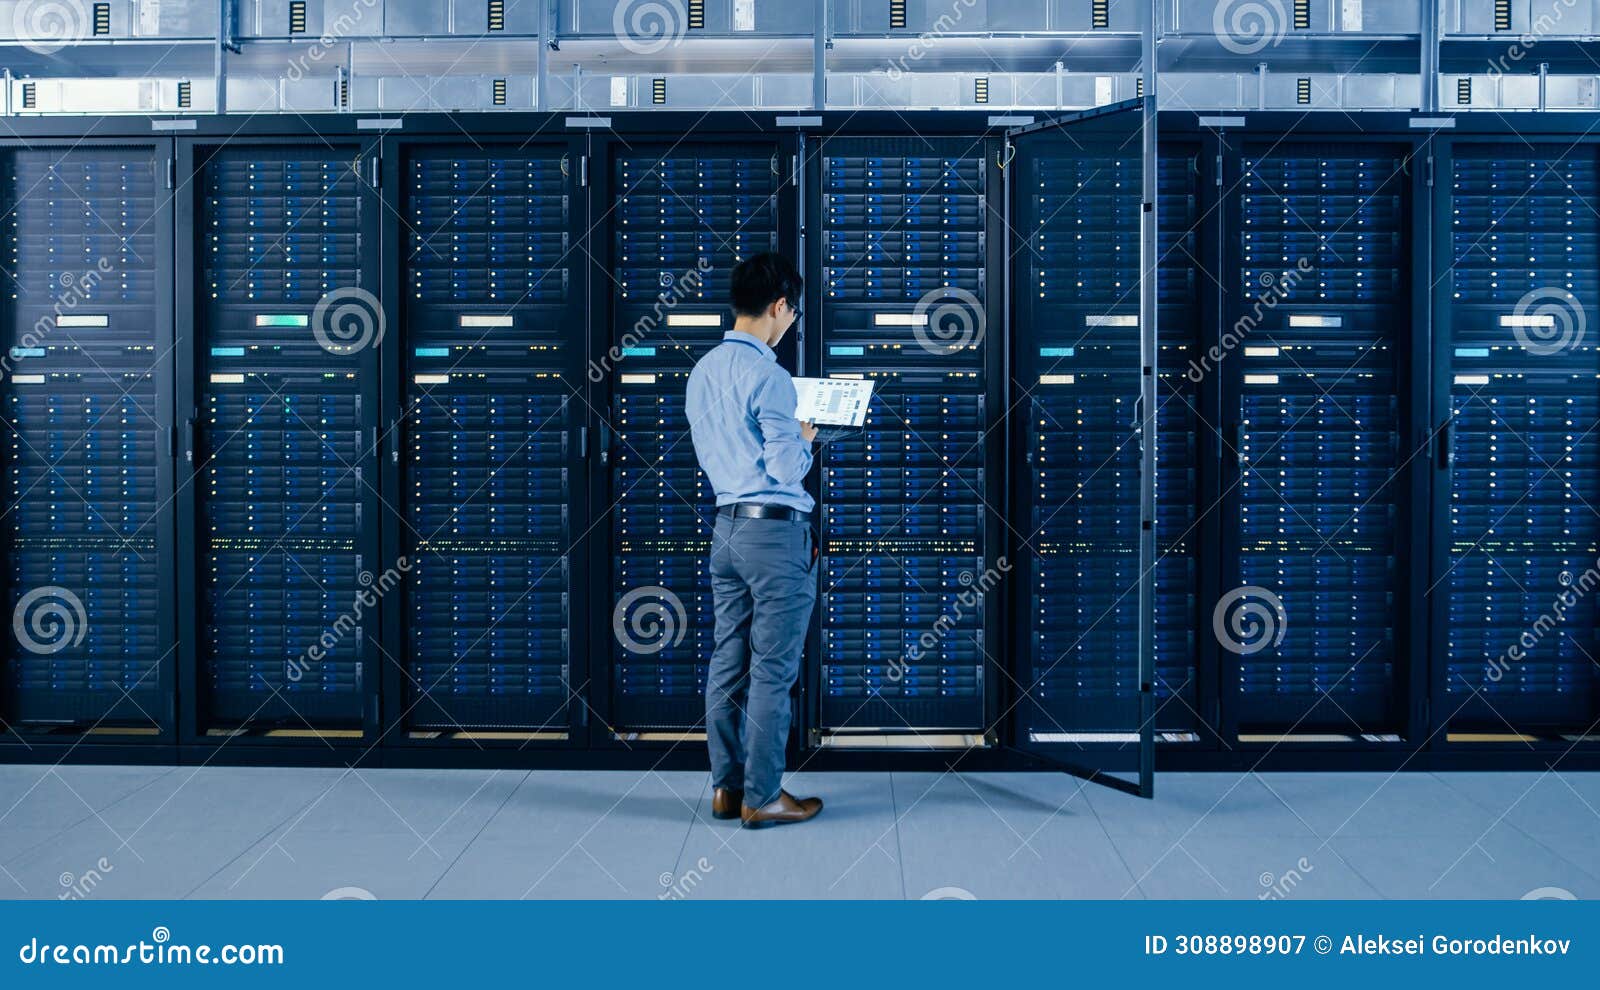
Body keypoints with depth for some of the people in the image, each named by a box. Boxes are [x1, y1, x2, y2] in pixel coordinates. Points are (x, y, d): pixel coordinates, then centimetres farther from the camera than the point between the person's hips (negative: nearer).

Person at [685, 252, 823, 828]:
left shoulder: (702, 371, 10)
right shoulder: (767, 375, -16)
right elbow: (787, 469, -18)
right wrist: (804, 439, 3)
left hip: (726, 526, 8)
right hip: (775, 529, -8)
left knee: (728, 662, 11)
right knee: (772, 670, -1)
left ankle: (726, 787, 19)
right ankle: (762, 797, 6)